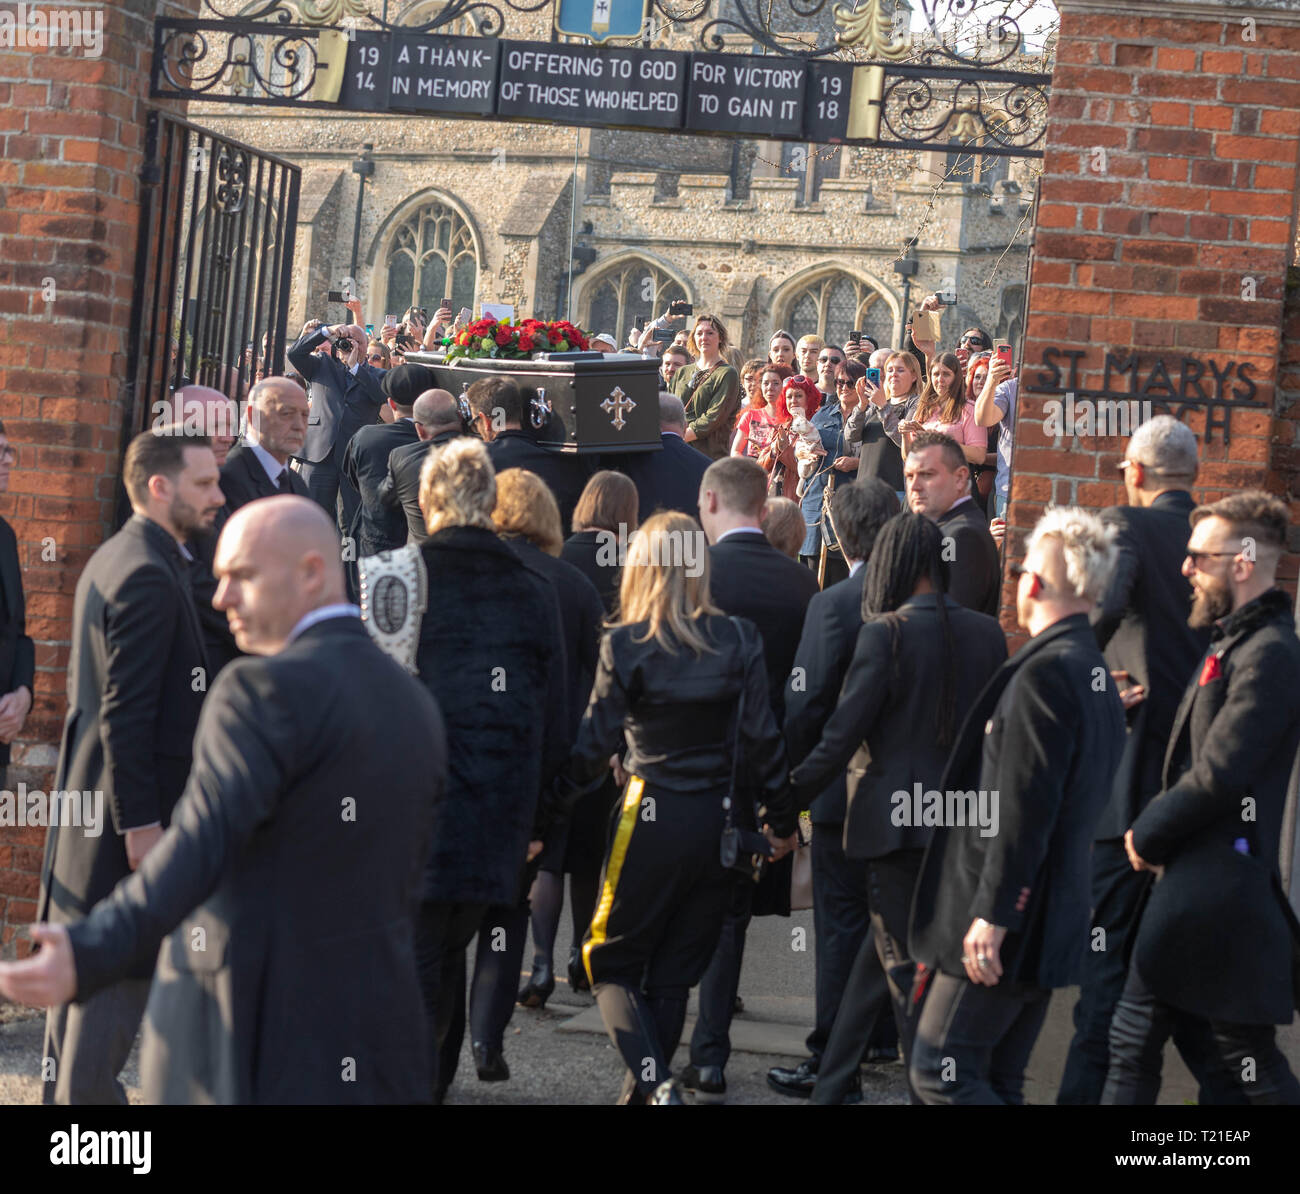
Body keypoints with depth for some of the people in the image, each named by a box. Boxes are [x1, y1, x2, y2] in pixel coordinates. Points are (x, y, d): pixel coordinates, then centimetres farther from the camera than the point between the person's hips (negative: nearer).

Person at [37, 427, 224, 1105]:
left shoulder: (113, 560, 13)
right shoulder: (148, 575, -20)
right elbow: (126, 713, -24)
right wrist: (141, 822, -22)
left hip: (91, 796, 11)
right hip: (133, 804, -11)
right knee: (122, 971, -4)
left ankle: (65, 1087, 28)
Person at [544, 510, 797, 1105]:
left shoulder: (625, 645, -9)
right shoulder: (738, 641, -1)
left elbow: (594, 744, -8)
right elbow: (760, 738, -1)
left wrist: (545, 807, 2)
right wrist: (781, 818, 10)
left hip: (651, 820, -3)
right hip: (718, 825, 4)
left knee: (611, 961, 8)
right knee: (673, 973, 15)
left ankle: (652, 1082, -11)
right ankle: (647, 1089, 19)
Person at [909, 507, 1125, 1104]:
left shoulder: (1044, 670, -16)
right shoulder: (1096, 676, 14)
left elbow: (1025, 808, -22)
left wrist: (992, 914, -20)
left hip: (1009, 927, -10)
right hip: (1055, 921, 10)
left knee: (941, 1073, -6)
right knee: (996, 1083, 13)